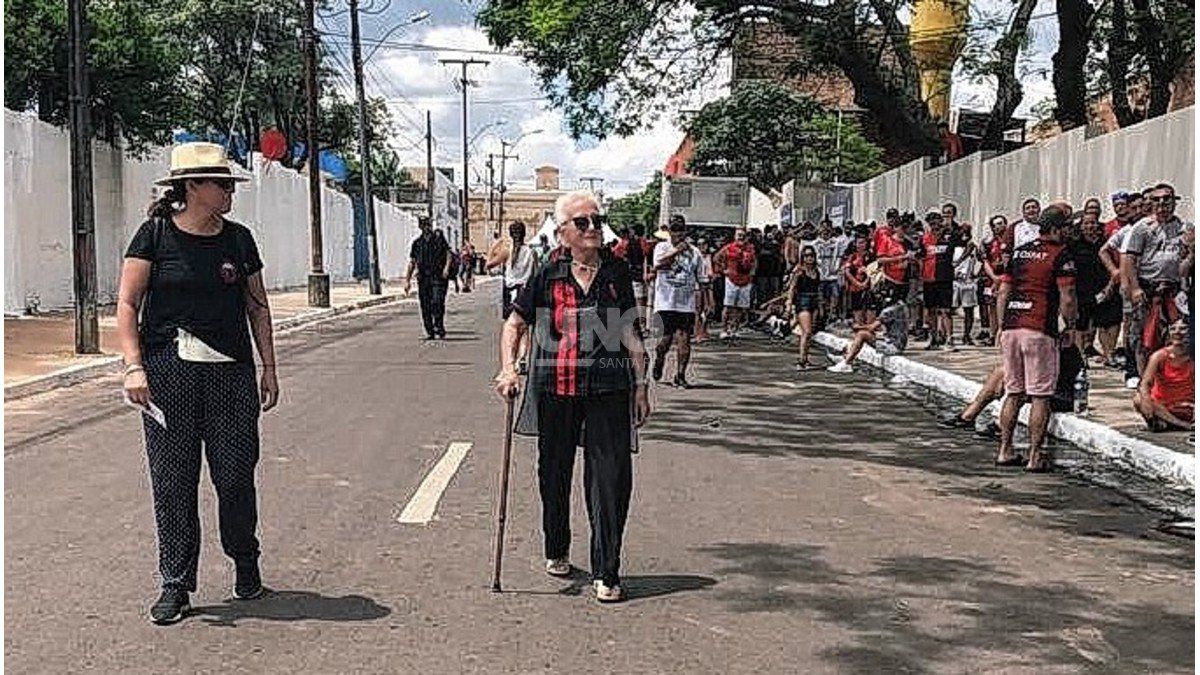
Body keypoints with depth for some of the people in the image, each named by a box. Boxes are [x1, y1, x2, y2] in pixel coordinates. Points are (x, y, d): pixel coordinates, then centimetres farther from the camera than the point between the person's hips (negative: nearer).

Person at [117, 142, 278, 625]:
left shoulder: (238, 239, 10)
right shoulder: (156, 234, 0)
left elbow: (257, 307, 16)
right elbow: (128, 303, -1)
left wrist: (269, 367, 12)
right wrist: (134, 365, -11)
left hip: (231, 369, 2)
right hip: (167, 370, -2)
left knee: (236, 473, 1)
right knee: (172, 479, 0)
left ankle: (244, 561, 27)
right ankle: (176, 584, 11)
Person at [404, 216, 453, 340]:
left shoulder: (439, 240, 6)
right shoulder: (417, 243, 13)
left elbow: (449, 254, 0)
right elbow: (412, 262, 15)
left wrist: (446, 267, -19)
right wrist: (407, 280, 10)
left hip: (438, 277, -3)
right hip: (423, 279, 3)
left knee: (437, 302, -18)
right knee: (425, 306, 2)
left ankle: (439, 327, -8)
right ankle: (430, 332, 9)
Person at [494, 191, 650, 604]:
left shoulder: (617, 274, 7)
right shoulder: (548, 275, 2)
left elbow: (630, 336, 11)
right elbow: (515, 324, 8)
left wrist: (641, 385, 8)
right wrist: (508, 369, -6)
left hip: (608, 388, 0)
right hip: (555, 388, 0)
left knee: (612, 477, -5)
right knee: (554, 472, 12)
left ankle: (606, 573, 3)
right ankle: (556, 551, 36)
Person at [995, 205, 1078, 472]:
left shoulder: (1019, 252, 15)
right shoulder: (1060, 254, -4)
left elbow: (1002, 293, 15)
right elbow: (1067, 299, -8)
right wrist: (1071, 327, 7)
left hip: (1011, 327, 6)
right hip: (1040, 330, -6)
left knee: (1013, 393, 14)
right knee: (1040, 396, 0)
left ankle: (1005, 450, 16)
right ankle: (1035, 456, 1)